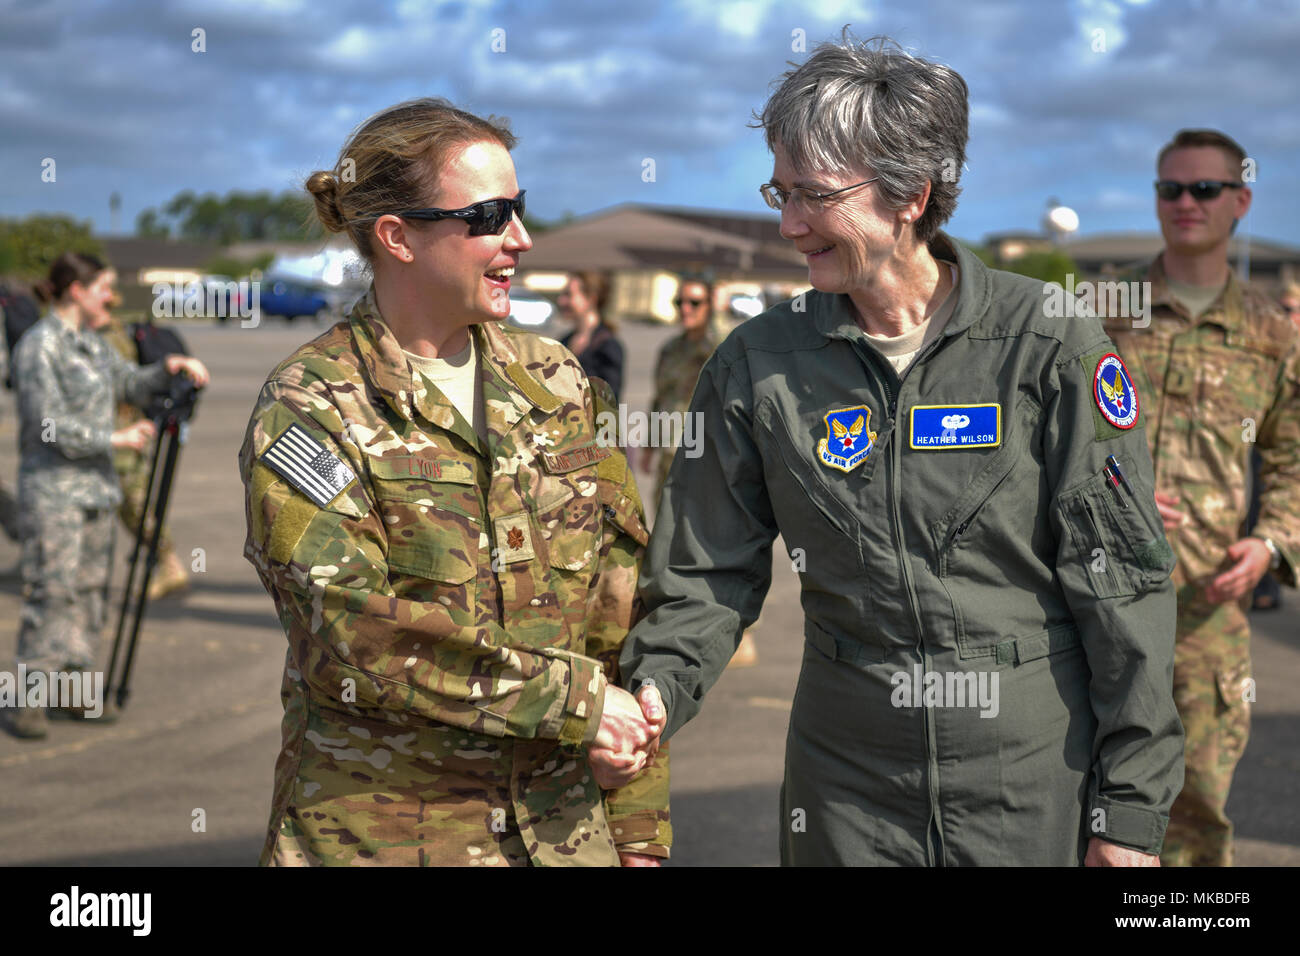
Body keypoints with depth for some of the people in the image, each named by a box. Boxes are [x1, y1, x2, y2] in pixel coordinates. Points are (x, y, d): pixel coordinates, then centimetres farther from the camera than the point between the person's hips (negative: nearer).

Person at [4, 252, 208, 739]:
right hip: (51, 486, -9)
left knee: (89, 586, 9)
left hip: (95, 484, 9)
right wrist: (115, 439, -15)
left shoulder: (90, 343, 13)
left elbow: (132, 383, 23)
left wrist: (169, 367, 5)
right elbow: (51, 425, -18)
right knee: (51, 589, -9)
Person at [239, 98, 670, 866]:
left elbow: (620, 619, 6)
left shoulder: (556, 383, 6)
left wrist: (639, 830, 4)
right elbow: (349, 633, -20)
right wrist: (570, 696, -19)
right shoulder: (310, 408, -9)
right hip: (376, 830, -4)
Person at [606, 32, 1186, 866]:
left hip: (1038, 771, -2)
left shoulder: (1048, 344, -9)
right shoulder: (759, 363, 0)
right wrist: (650, 697, -15)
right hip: (846, 781, 2)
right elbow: (708, 574, 4)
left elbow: (1122, 585, -7)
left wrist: (1133, 811, -7)